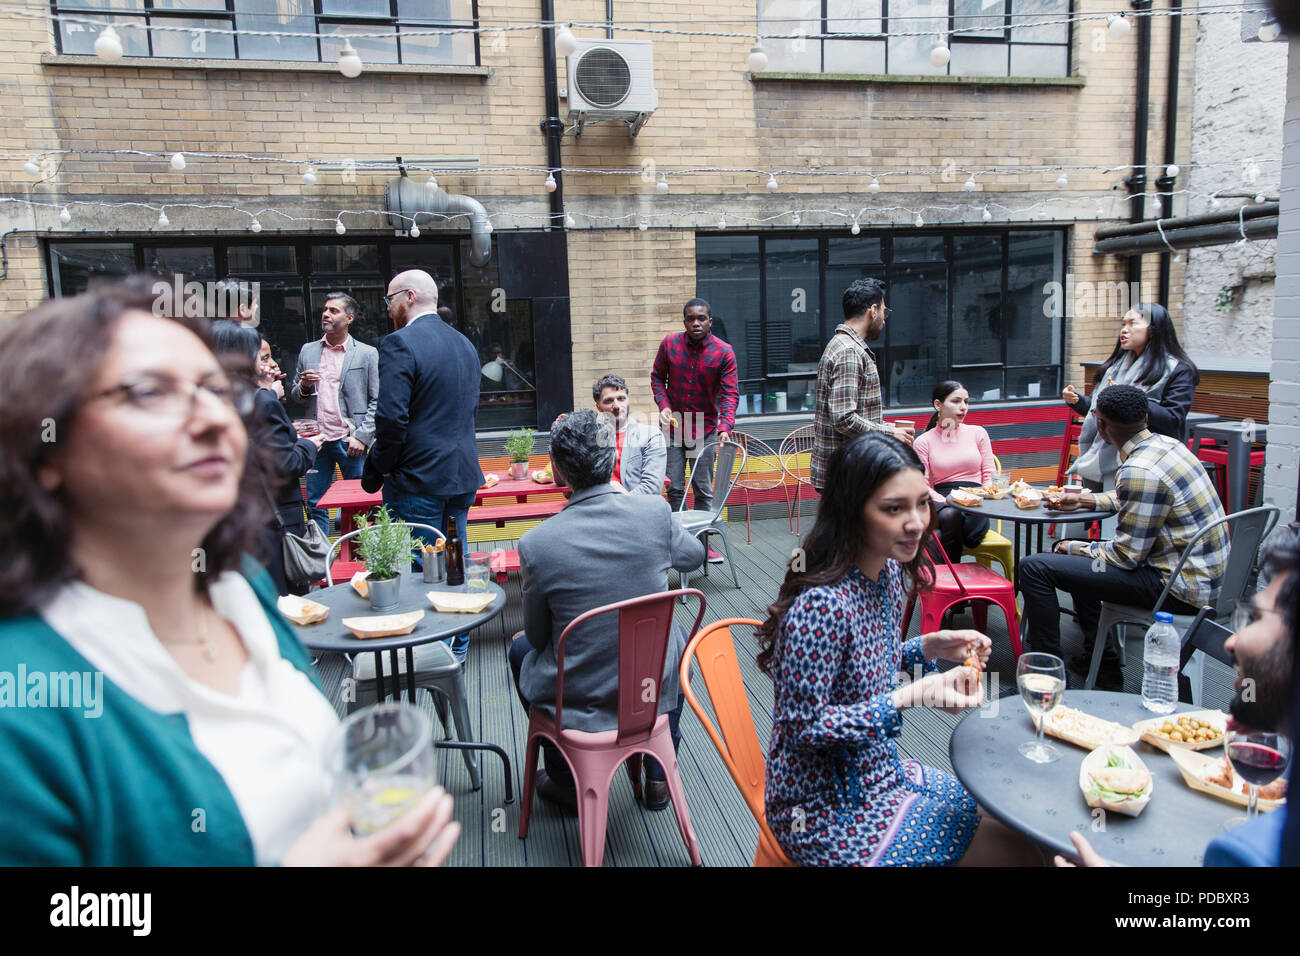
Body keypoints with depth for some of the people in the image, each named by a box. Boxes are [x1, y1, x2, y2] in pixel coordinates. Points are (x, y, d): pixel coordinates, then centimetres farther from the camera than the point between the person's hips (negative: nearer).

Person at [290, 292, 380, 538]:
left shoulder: (367, 354, 2)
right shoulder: (307, 351, 13)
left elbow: (377, 401, -2)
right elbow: (295, 396, 19)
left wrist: (361, 437, -11)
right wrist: (303, 386, -4)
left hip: (350, 441, -3)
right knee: (316, 505, 8)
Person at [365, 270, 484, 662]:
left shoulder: (400, 344, -15)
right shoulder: (464, 344, 11)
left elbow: (391, 417, -22)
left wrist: (380, 469, -9)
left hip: (418, 479, -8)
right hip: (462, 474, 8)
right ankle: (457, 648, 28)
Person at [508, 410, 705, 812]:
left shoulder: (535, 544, -21)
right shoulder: (655, 512, -16)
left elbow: (538, 635, -6)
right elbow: (693, 556, 8)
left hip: (579, 702, -1)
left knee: (522, 648, 30)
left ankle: (567, 782, 39)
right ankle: (659, 775, 39)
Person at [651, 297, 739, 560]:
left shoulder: (724, 351, -9)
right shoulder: (669, 344, -3)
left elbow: (730, 393, -11)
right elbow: (657, 377, 7)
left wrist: (725, 427, -25)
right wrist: (664, 406, -9)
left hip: (705, 428, -1)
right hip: (673, 424, 1)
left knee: (704, 489, 5)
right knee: (675, 488, 3)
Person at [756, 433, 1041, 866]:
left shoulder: (889, 574, -3)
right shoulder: (820, 606, -31)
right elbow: (804, 724, -26)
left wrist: (928, 647, -6)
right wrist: (914, 695, -31)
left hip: (877, 775, 8)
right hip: (827, 810, -8)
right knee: (1017, 847, 0)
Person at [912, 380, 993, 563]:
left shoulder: (977, 433, 14)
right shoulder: (923, 442, 7)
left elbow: (989, 475, 13)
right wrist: (946, 503, -17)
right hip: (942, 501, -1)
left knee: (971, 535, -35)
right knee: (949, 516, -38)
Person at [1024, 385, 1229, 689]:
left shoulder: (1140, 470, -25)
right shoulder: (1166, 444, 5)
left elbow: (1125, 555, -20)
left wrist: (1074, 549, -4)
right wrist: (1083, 499, 25)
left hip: (1181, 587, -10)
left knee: (1034, 568, -15)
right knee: (1076, 557, 29)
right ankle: (1102, 664, 33)